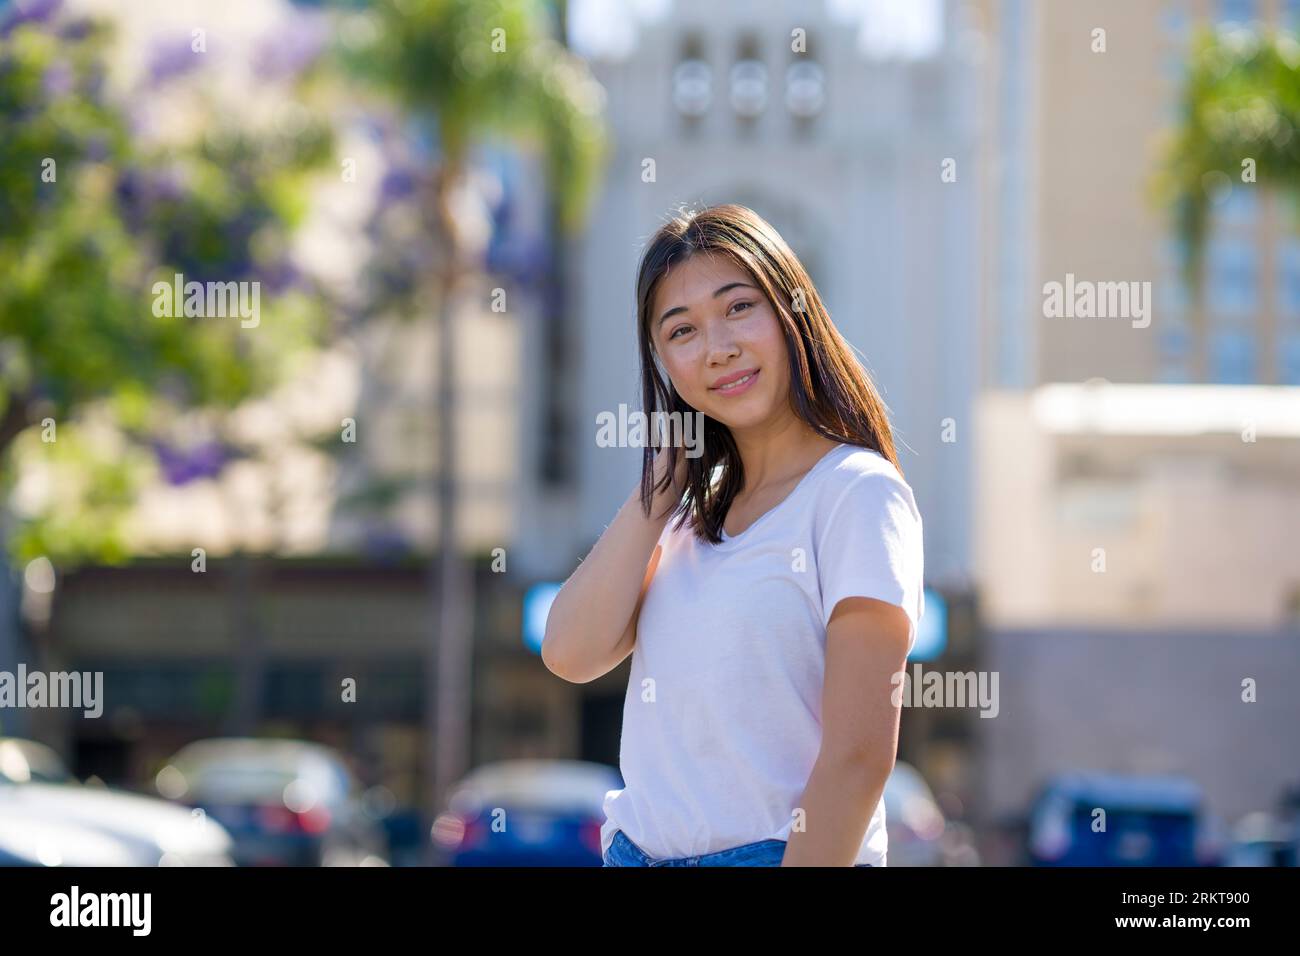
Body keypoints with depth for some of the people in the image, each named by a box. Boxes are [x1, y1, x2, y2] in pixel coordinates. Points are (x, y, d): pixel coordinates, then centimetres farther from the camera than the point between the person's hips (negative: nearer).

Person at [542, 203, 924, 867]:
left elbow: (859, 756, -17)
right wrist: (666, 476, 0)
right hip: (637, 849, 7)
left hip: (774, 850, -7)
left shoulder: (858, 494, -10)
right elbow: (571, 654, -2)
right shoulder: (693, 510, 13)